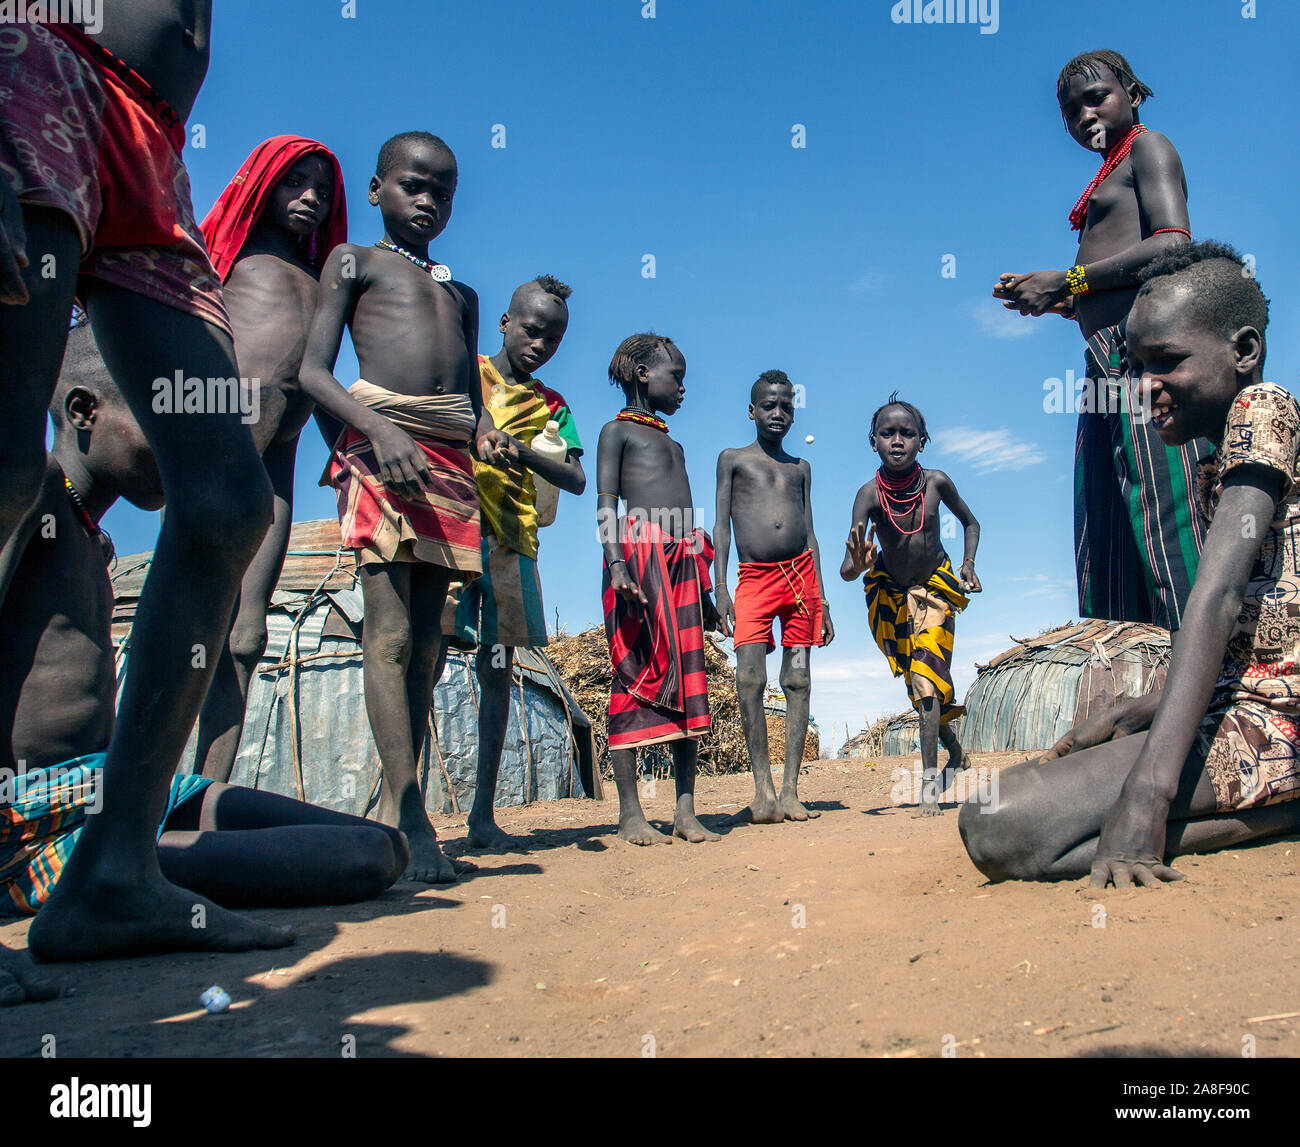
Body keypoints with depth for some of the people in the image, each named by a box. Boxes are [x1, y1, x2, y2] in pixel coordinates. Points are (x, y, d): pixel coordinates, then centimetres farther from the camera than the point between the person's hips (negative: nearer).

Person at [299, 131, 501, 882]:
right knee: (390, 631, -15)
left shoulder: (462, 294, 28)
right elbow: (313, 373, 1)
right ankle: (407, 809, -19)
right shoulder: (354, 261, 13)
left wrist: (487, 434, -1)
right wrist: (381, 430, -16)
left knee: (427, 642, 0)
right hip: (381, 444, -5)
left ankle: (398, 820, 3)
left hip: (451, 460, 5)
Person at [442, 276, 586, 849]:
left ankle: (483, 812, 10)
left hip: (512, 543, 3)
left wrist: (526, 455, -14)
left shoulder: (550, 404, 17)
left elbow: (577, 480, 6)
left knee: (496, 669, 4)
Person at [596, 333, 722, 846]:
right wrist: (616, 563, -20)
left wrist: (706, 591, 20)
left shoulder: (673, 444, 28)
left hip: (683, 561, 7)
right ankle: (630, 813, -7)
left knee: (689, 680, 1)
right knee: (635, 675, -9)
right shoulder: (618, 430, 8)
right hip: (640, 554, -7)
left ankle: (686, 811, 2)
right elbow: (606, 503, -4)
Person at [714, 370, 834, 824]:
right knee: (749, 679, -15)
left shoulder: (800, 467, 18)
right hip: (754, 578, -3)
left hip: (801, 574, 3)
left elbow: (809, 533, 17)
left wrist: (822, 599, 11)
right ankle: (763, 792, -13)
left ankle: (790, 791, -1)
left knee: (797, 680, -2)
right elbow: (721, 525, 5)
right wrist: (720, 587, -6)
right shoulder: (733, 459, 11)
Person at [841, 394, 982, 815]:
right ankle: (955, 752, 39)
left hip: (935, 587, -1)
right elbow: (846, 570, -33)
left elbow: (970, 523, 4)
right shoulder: (870, 494, -24)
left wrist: (968, 564, -10)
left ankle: (929, 785, -13)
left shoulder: (936, 482, -19)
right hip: (888, 592, 1)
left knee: (926, 678, -16)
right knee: (920, 685, 12)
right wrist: (856, 564, -55)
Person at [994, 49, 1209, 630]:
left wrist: (1067, 280, -10)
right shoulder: (1109, 181, 29)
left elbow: (1173, 245, -13)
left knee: (1164, 518, -14)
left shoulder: (1148, 147, 5)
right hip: (1105, 365, 10)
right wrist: (1044, 297, 14)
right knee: (1103, 537, 8)